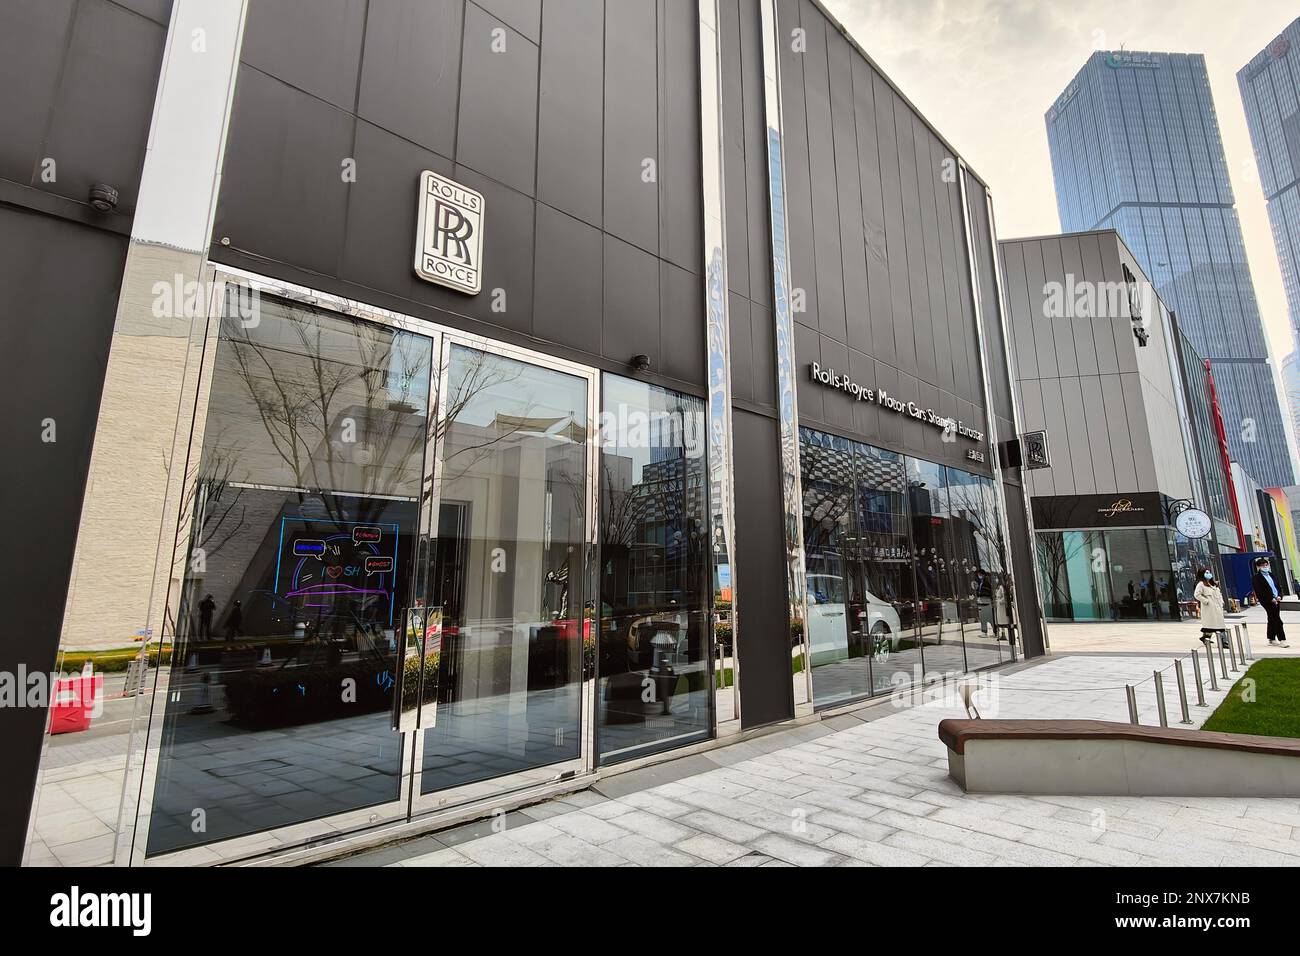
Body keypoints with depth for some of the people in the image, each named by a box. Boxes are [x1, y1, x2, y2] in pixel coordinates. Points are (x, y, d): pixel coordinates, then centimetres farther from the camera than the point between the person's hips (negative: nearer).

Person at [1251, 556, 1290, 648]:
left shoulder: (1271, 575, 14)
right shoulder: (1256, 578, -9)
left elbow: (1278, 586, 18)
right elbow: (1259, 592, -13)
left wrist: (1279, 596, 1)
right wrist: (1271, 599, -16)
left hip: (1277, 601, 7)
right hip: (1268, 602, -7)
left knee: (1272, 620, 13)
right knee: (1277, 621, -9)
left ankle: (1272, 640, 20)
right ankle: (1282, 640, -6)